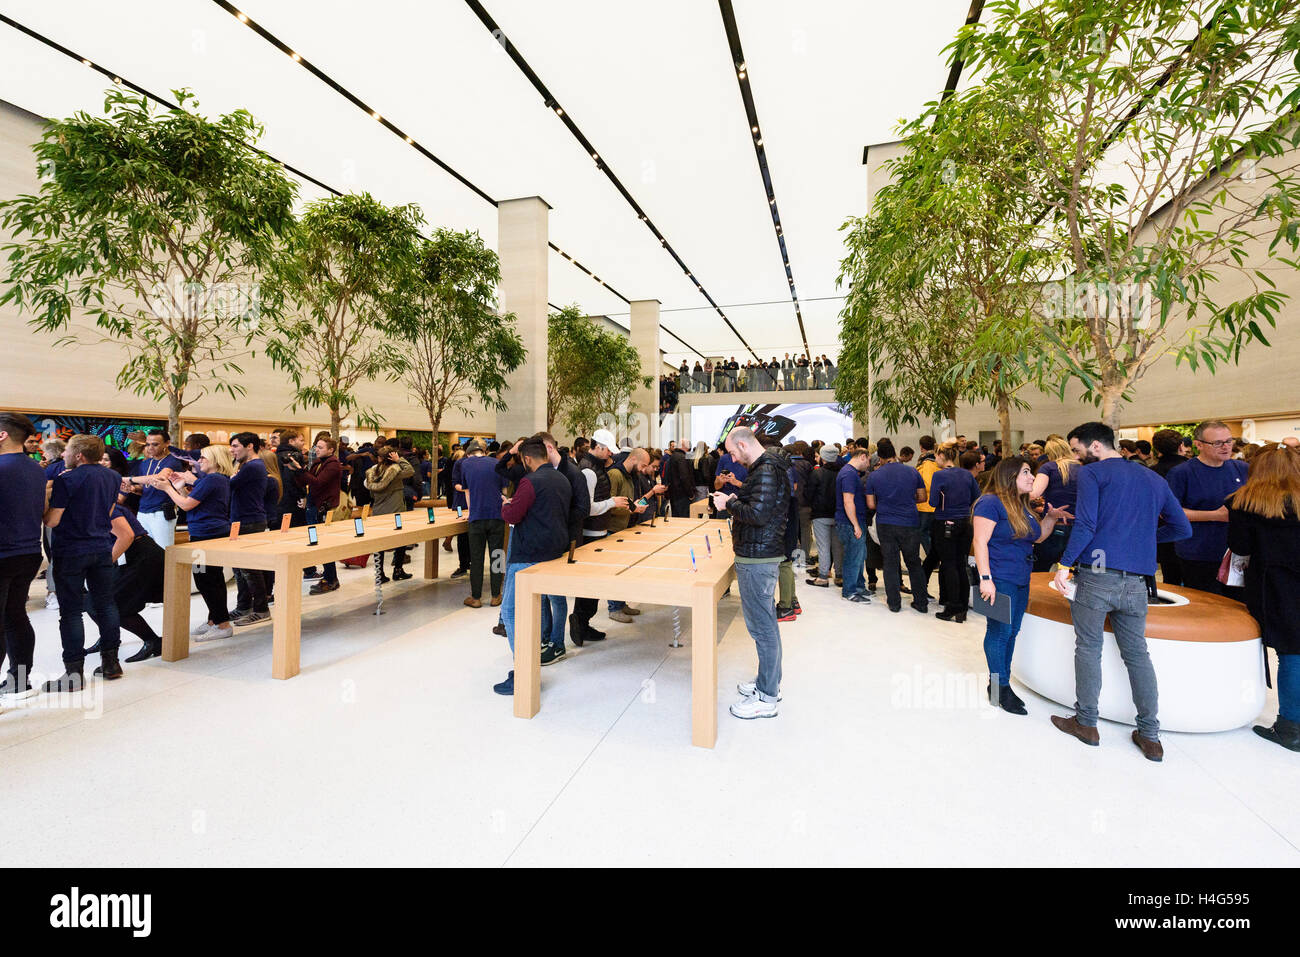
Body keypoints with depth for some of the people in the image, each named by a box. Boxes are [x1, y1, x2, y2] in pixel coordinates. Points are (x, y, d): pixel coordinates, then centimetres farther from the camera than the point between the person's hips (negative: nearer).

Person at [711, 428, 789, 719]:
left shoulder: (766, 471, -18)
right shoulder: (767, 466, 15)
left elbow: (758, 514, -26)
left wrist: (729, 504, -12)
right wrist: (736, 500, 6)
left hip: (757, 559, -11)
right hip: (762, 554, 11)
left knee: (762, 626, -3)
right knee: (766, 621, 19)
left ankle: (767, 698, 8)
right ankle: (770, 682, 33)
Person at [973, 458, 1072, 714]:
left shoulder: (1023, 506, 14)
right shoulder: (990, 503, -13)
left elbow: (1037, 536, 26)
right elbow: (980, 542, -17)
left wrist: (1051, 517, 7)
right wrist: (985, 579, -23)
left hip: (1020, 581, 9)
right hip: (999, 580, -9)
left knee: (1011, 632, 13)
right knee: (1000, 632, -2)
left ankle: (1003, 684, 24)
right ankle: (998, 687, 10)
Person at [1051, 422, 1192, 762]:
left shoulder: (1092, 472, -3)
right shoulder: (1153, 478, 16)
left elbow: (1085, 524, -14)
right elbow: (1182, 529, 19)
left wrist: (1065, 563, -10)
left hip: (1097, 576, -5)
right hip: (1136, 582, 6)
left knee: (1088, 649, 5)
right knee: (1137, 654, 12)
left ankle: (1086, 723, 14)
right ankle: (1150, 736, 16)